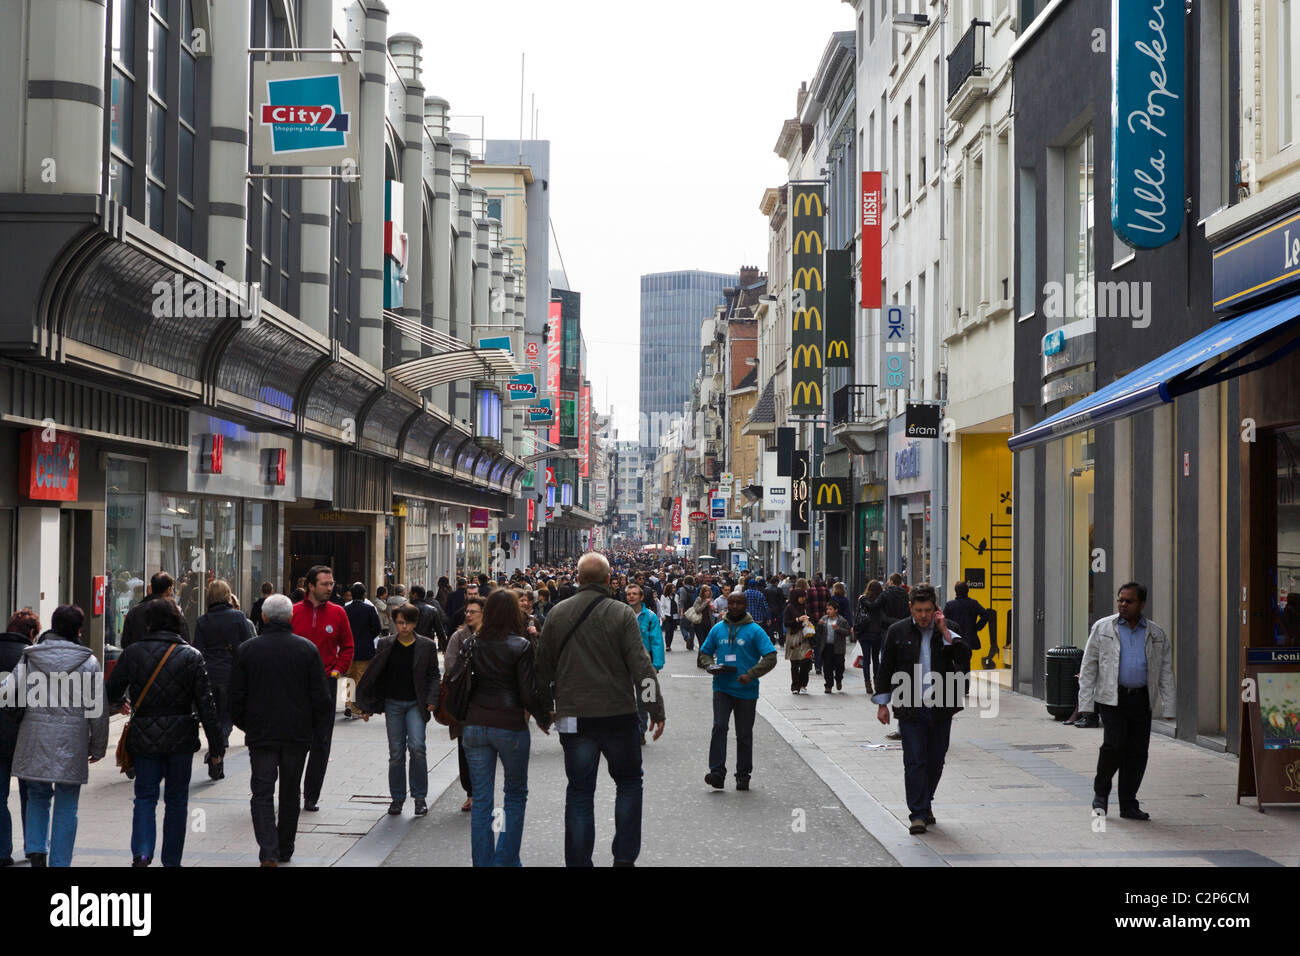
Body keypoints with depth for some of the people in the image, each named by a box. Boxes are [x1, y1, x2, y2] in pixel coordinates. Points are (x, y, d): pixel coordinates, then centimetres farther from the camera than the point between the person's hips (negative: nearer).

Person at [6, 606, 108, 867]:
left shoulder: (29, 657, 1)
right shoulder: (88, 662, -3)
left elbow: (8, 691, -3)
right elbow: (98, 709, -1)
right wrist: (98, 746, 9)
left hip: (34, 738, 2)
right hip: (71, 741, -2)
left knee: (37, 796, 21)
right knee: (66, 806, 7)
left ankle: (35, 849, 8)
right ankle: (59, 862, 8)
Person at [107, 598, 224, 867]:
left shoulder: (132, 653, -4)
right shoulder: (192, 656, -5)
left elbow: (111, 693, 4)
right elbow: (206, 704, -6)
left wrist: (119, 703, 30)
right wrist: (216, 745, 0)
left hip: (143, 737, 0)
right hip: (180, 738, 0)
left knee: (145, 796, 9)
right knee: (176, 799, 12)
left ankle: (142, 852, -11)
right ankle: (172, 860, 17)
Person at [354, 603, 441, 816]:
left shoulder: (427, 646, 1)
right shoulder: (386, 645, 5)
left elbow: (434, 676, 6)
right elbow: (373, 675, 9)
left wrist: (432, 700, -8)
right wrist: (367, 706, 7)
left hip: (416, 704, -2)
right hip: (393, 704, 2)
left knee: (417, 746, -17)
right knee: (396, 753, 4)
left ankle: (420, 797, -5)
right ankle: (397, 798, 16)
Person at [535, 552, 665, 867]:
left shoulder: (557, 613, 3)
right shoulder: (622, 614, -7)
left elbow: (543, 667, 10)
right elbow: (641, 666, -10)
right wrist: (657, 710, -3)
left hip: (573, 717, 2)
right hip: (618, 714, -2)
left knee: (580, 791, 8)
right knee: (629, 783, 14)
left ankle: (578, 861, 10)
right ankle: (624, 857, 8)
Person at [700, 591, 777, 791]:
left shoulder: (754, 630, -3)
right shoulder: (718, 629, 8)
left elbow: (771, 658, -7)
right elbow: (705, 652, 19)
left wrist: (751, 675, -19)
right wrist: (712, 665, -4)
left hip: (746, 691, -2)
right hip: (722, 688, 2)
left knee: (744, 734, 6)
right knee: (719, 727, -15)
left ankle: (743, 774, 17)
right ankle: (717, 772, -17)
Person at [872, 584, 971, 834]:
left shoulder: (949, 631, 4)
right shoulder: (897, 632, 2)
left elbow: (964, 659, -9)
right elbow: (886, 669, 8)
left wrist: (945, 633, -13)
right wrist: (882, 703, 7)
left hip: (941, 709, 2)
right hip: (910, 709, -2)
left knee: (936, 760, 10)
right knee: (914, 761, -6)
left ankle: (925, 805, 28)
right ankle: (918, 814, -3)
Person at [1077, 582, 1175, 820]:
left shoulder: (1157, 635, 9)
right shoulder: (1102, 628, 4)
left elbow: (1166, 673, 10)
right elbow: (1088, 666, 3)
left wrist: (1169, 708, 2)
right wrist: (1085, 703, -4)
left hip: (1142, 700, 3)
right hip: (1112, 697, -2)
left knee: (1138, 751, 1)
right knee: (1114, 744, -15)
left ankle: (1128, 805, 12)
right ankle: (1101, 792, 7)